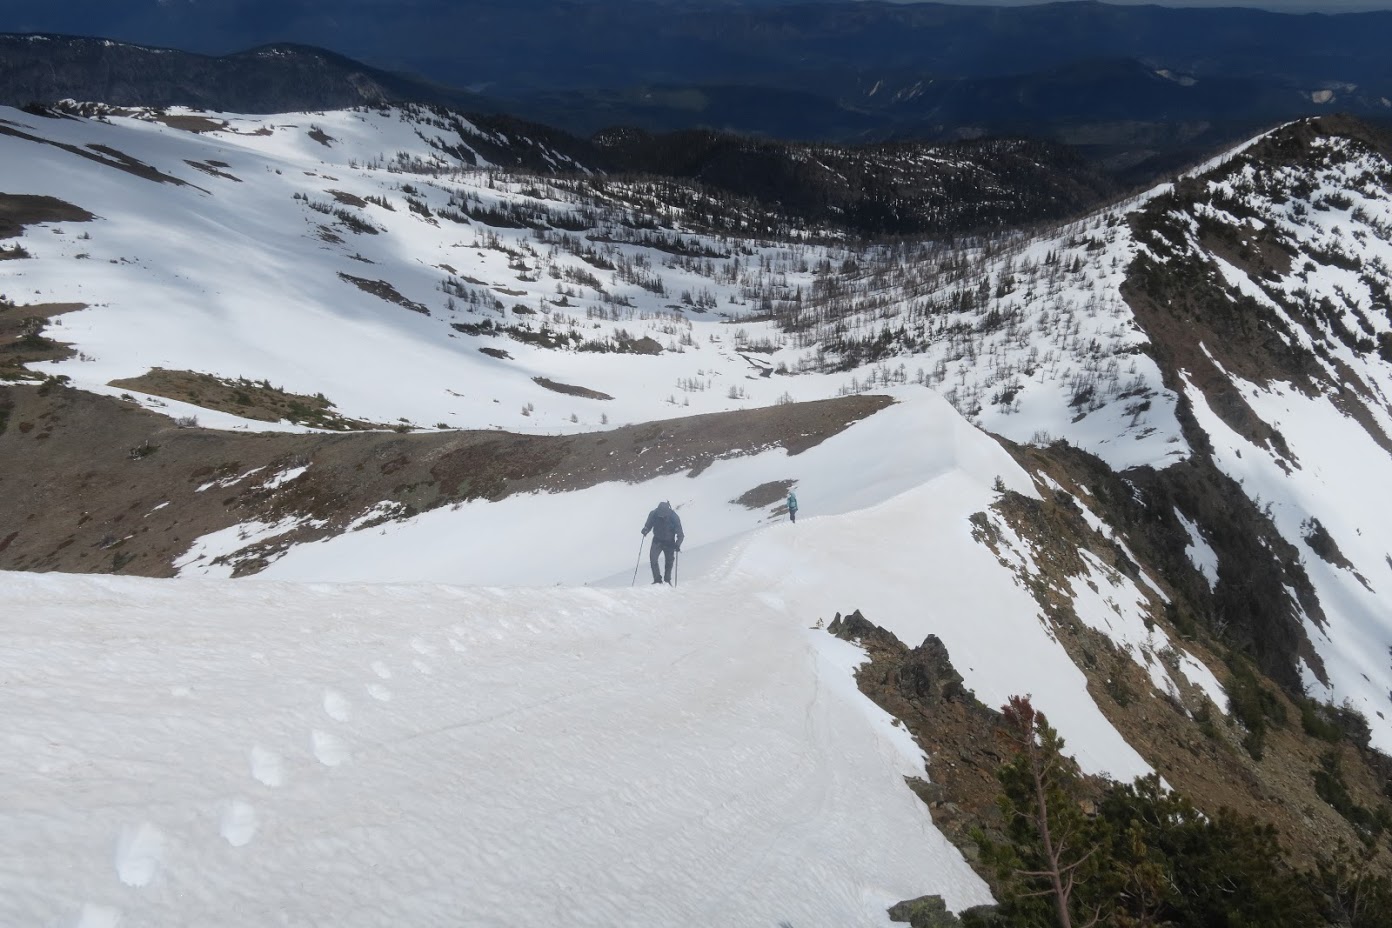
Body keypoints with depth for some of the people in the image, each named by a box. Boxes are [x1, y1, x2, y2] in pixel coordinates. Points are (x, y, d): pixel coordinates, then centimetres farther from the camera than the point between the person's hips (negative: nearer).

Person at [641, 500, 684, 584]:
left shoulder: (674, 517, -24)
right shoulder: (653, 514, -19)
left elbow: (680, 534, -21)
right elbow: (648, 525, -3)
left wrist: (678, 544, -38)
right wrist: (645, 530, -26)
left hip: (669, 543, -1)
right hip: (657, 540, 1)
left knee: (669, 562, 2)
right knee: (653, 557, -18)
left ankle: (667, 580, 22)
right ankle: (657, 579, -12)